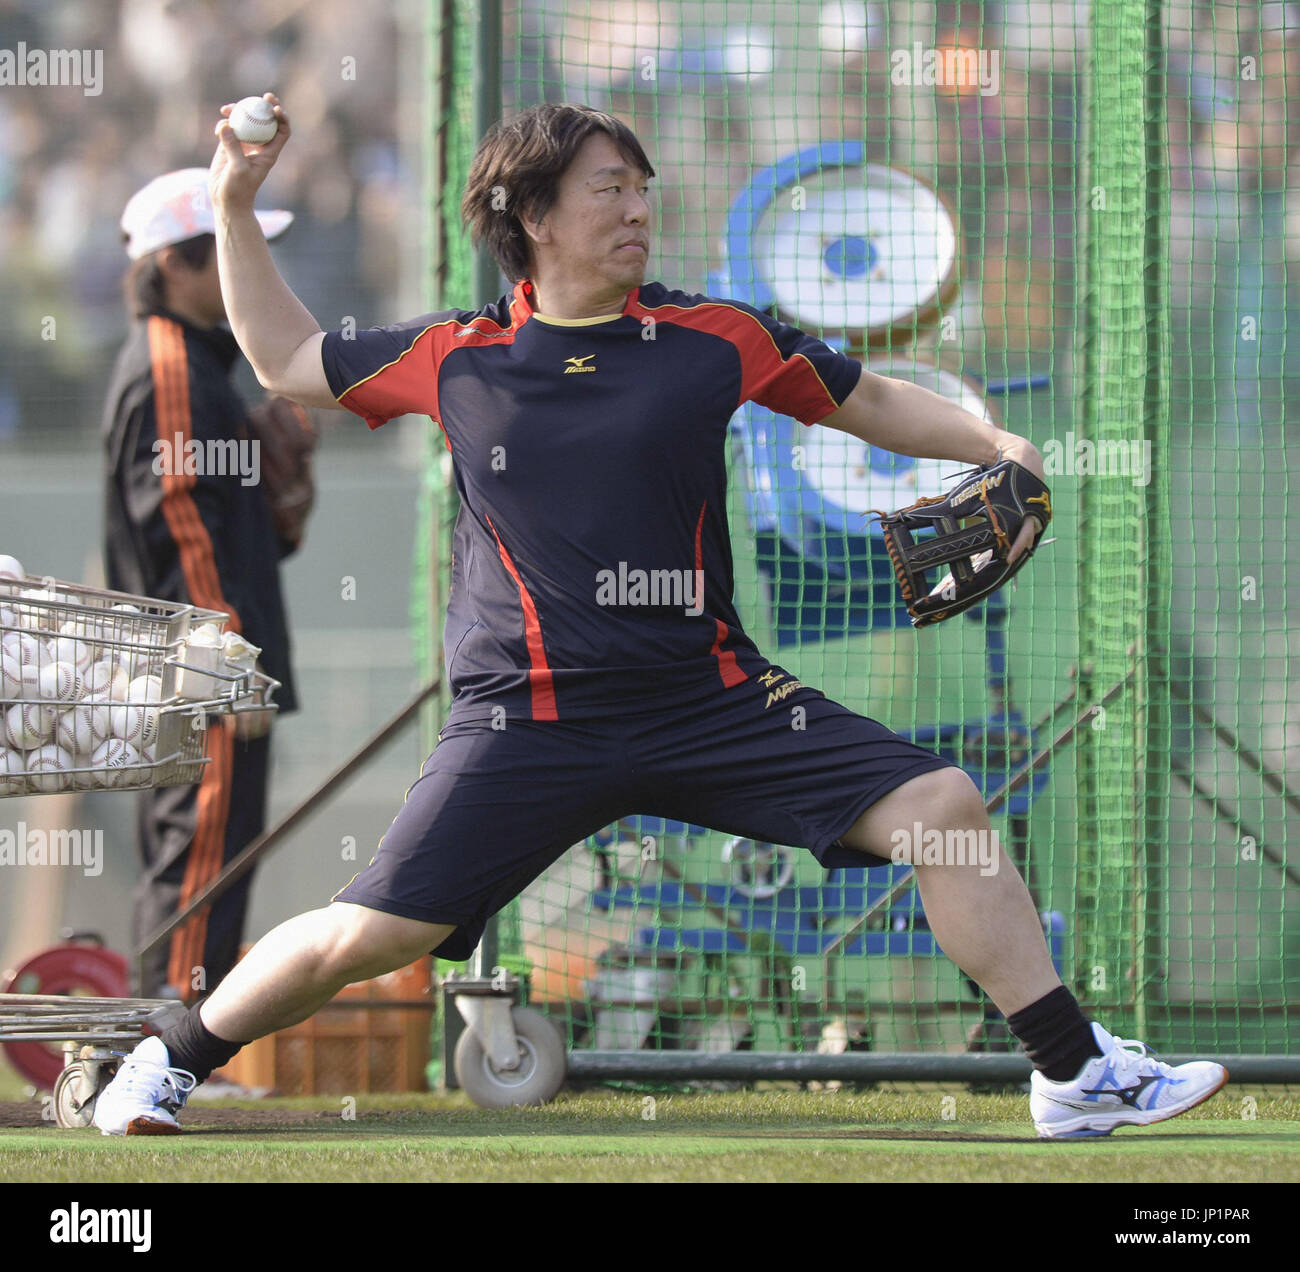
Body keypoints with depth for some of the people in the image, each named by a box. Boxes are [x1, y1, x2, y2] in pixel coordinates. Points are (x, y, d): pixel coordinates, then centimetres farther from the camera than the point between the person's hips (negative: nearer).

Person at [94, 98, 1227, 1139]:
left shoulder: (711, 338, 2)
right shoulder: (451, 359, 3)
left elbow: (867, 402, 13)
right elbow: (288, 361, 18)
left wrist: (996, 445, -2)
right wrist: (236, 208, 13)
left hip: (711, 697, 1)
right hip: (527, 725, -1)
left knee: (941, 808, -11)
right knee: (369, 937, -10)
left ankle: (1078, 1078, 0)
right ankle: (174, 1065, 16)